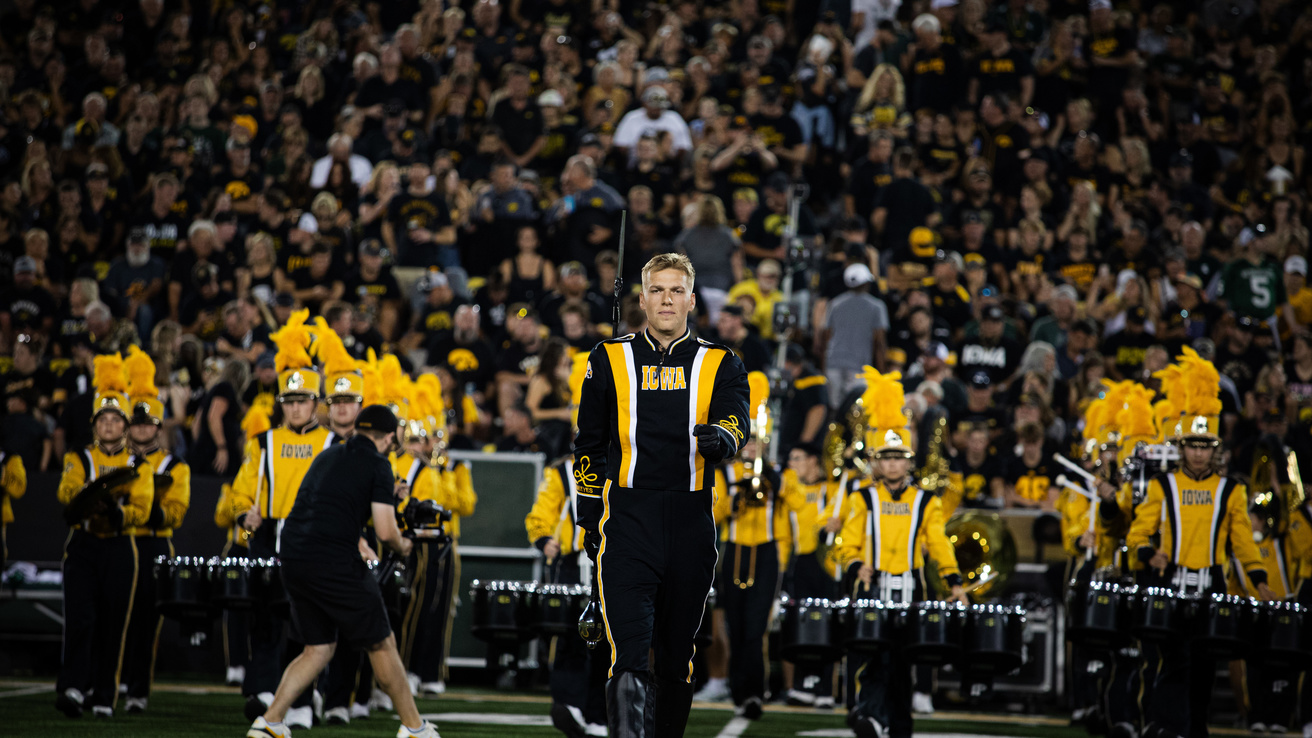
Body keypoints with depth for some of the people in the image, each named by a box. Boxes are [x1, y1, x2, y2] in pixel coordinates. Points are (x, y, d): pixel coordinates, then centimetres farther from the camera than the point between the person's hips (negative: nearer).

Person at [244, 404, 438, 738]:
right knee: (382, 644, 8)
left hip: (294, 560, 7)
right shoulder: (377, 465, -1)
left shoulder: (328, 456, 20)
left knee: (318, 649, 18)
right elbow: (385, 532, -8)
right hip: (334, 564, -7)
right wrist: (403, 547, 13)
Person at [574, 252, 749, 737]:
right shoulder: (609, 361, 11)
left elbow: (737, 420, -9)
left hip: (692, 525, 2)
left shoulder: (720, 365, 10)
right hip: (627, 521, -2)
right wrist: (590, 520, 11)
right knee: (629, 659, -17)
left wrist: (720, 438, -32)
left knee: (678, 654, 12)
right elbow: (588, 447, 17)